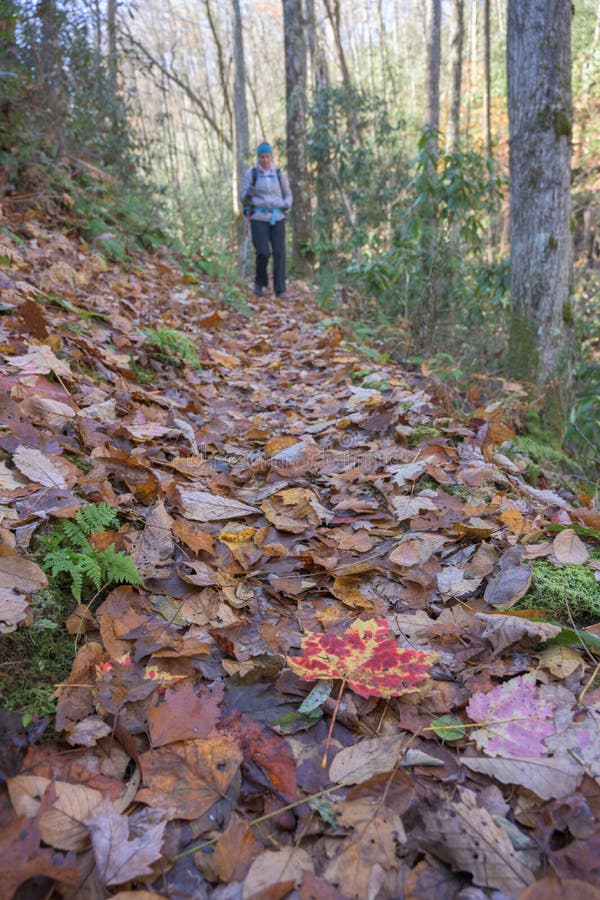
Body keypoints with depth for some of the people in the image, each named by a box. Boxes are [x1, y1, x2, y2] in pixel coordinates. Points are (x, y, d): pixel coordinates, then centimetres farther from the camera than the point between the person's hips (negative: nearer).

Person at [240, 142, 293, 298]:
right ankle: (260, 282, 10)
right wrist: (249, 192, -23)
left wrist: (286, 205, -6)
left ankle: (280, 290, -8)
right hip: (258, 218, -2)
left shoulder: (279, 174, 10)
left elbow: (288, 195, 17)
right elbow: (243, 197, 1)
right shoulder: (250, 173, 3)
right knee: (263, 253, -17)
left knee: (279, 253, -12)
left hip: (277, 218, 2)